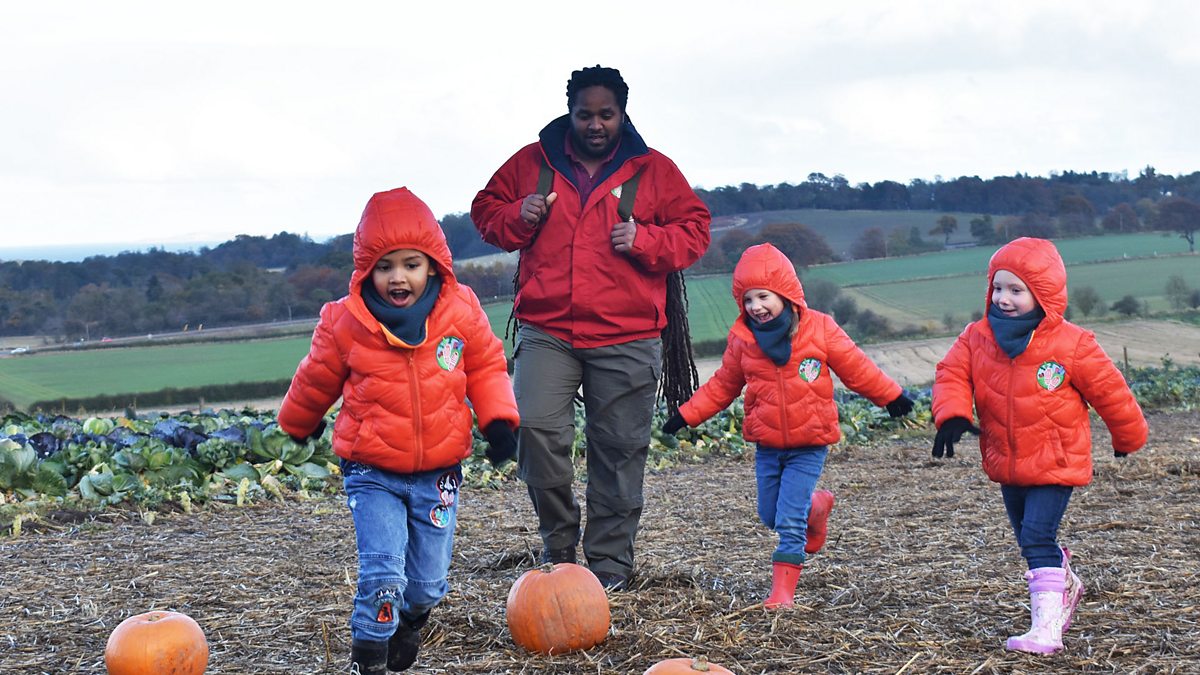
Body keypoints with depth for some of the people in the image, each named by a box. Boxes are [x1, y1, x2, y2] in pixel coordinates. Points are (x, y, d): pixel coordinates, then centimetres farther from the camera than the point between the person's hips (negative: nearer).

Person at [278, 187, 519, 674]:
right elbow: (316, 380, 8)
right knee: (383, 573, -14)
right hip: (372, 473, -2)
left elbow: (486, 366, 9)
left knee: (429, 580, 10)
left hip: (439, 473, 2)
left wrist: (498, 419, -5)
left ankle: (408, 625, 43)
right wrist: (297, 425, 25)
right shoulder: (345, 323, -10)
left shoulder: (461, 311, -6)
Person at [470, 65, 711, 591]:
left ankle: (609, 562, 15)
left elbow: (694, 231, 8)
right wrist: (518, 218, -4)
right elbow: (485, 210, 18)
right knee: (536, 429, -16)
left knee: (619, 449, 3)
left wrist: (645, 241, -10)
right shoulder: (530, 163, 10)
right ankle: (558, 542, 6)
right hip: (545, 332, 0)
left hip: (627, 338, 0)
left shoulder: (653, 171, 7)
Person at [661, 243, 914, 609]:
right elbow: (722, 385, 10)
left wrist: (890, 396, 6)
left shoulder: (820, 329, -8)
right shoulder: (742, 339, -1)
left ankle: (783, 590, -2)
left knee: (790, 522, -10)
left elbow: (856, 368, 2)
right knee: (770, 516, 13)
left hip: (809, 447, -4)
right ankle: (815, 505, 41)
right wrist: (687, 414, 5)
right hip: (767, 446, 4)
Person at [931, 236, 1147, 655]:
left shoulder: (1072, 345, -14)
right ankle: (1066, 587, 49)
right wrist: (952, 415, -27)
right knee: (1030, 538, 21)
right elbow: (952, 374, -5)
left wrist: (1128, 438, 10)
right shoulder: (977, 338, -4)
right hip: (1006, 464, 6)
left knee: (1037, 537, -18)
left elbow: (1110, 392, -2)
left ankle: (1047, 628, -17)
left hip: (1055, 464, -6)